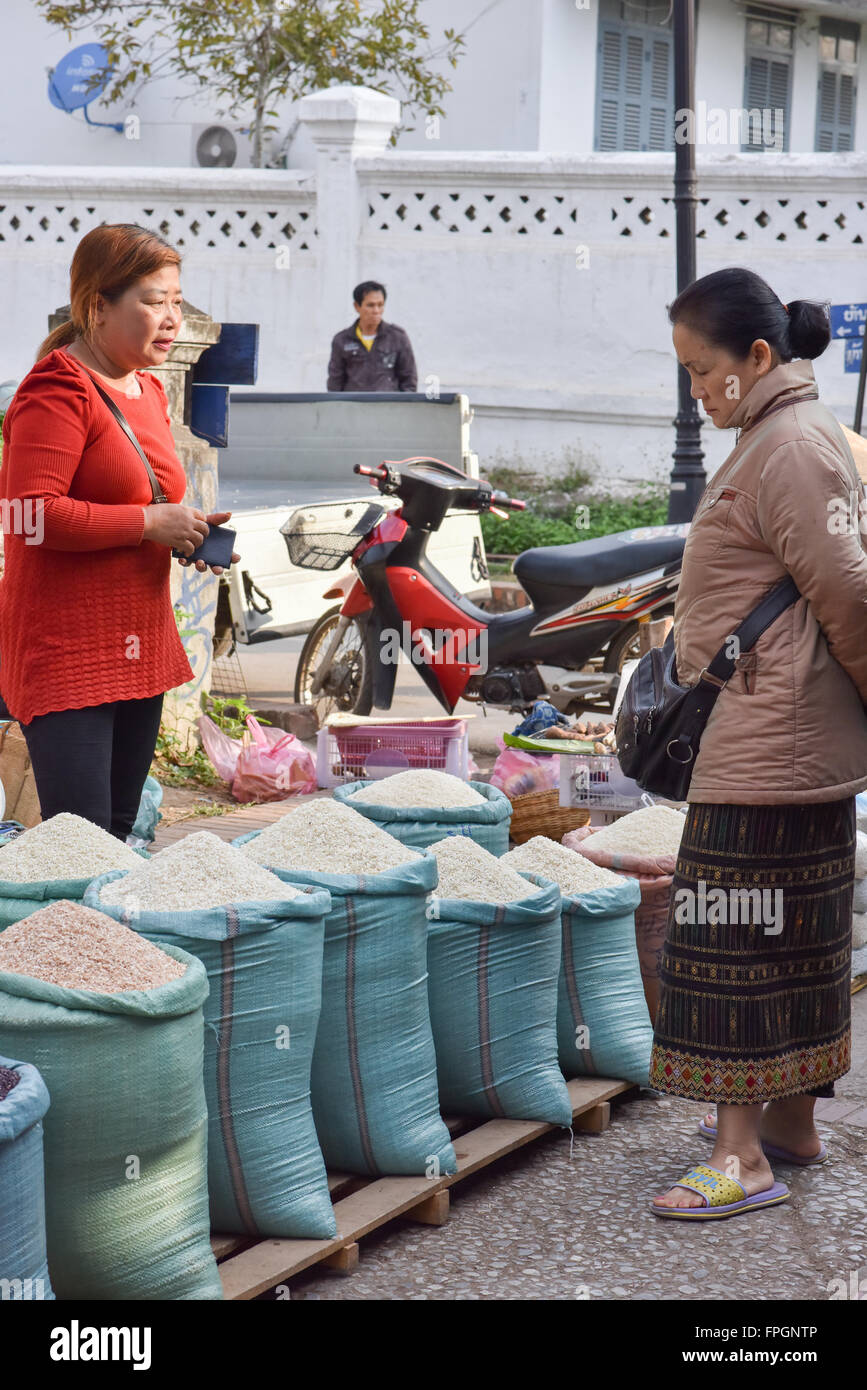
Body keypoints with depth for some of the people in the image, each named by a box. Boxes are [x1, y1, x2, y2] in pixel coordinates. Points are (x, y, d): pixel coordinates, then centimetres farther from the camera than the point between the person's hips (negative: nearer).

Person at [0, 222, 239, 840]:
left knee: (118, 832, 14)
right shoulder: (57, 390, -13)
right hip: (66, 654, -9)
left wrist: (190, 533, 8)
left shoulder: (147, 390, 16)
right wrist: (151, 522, -19)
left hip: (139, 648, 9)